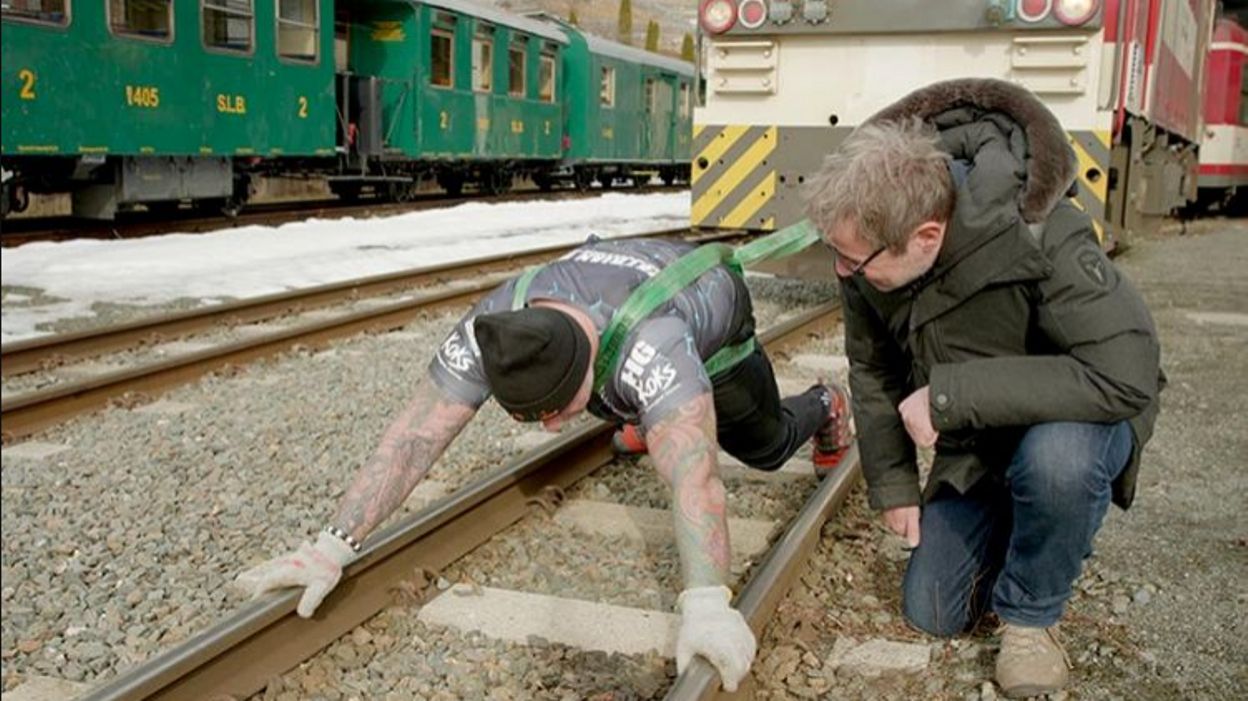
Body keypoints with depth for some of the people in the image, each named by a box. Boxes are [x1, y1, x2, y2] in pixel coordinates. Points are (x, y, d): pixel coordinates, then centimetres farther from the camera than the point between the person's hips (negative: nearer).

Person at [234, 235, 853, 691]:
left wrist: (707, 604, -76)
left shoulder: (650, 350, -53)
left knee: (765, 446, 11)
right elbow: (414, 437, -43)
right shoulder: (489, 333, -40)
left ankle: (823, 406, 45)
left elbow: (692, 475, -64)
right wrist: (331, 547, -51)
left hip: (708, 298, -3)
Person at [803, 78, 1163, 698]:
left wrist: (951, 392, -40)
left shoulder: (1040, 238, -37)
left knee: (1055, 458, -40)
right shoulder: (868, 258, -19)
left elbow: (1126, 375, -41)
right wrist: (893, 483, 1)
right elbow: (872, 371, -1)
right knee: (932, 612, 4)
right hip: (973, 447, 5)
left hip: (1072, 418, -5)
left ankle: (1030, 616, -10)